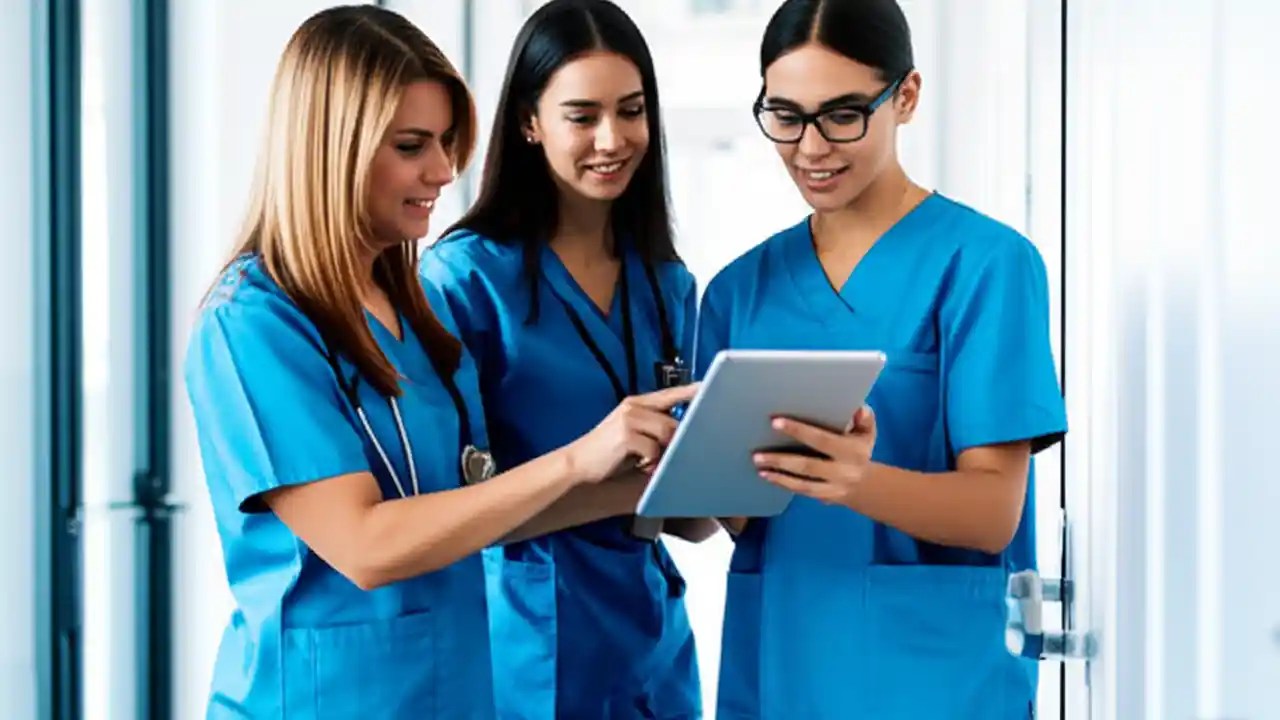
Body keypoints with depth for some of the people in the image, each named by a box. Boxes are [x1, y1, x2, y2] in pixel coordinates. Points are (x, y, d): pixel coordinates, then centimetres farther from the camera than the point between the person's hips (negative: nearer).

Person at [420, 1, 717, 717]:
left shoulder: (669, 285, 7)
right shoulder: (466, 275, -10)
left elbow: (688, 518, 10)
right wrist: (623, 490, -25)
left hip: (650, 642, 5)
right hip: (524, 648, -5)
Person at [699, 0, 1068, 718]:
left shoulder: (985, 261, -7)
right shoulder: (740, 287, 7)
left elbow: (993, 511, -12)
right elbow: (737, 518, 5)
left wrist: (859, 483, -30)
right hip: (777, 659, 4)